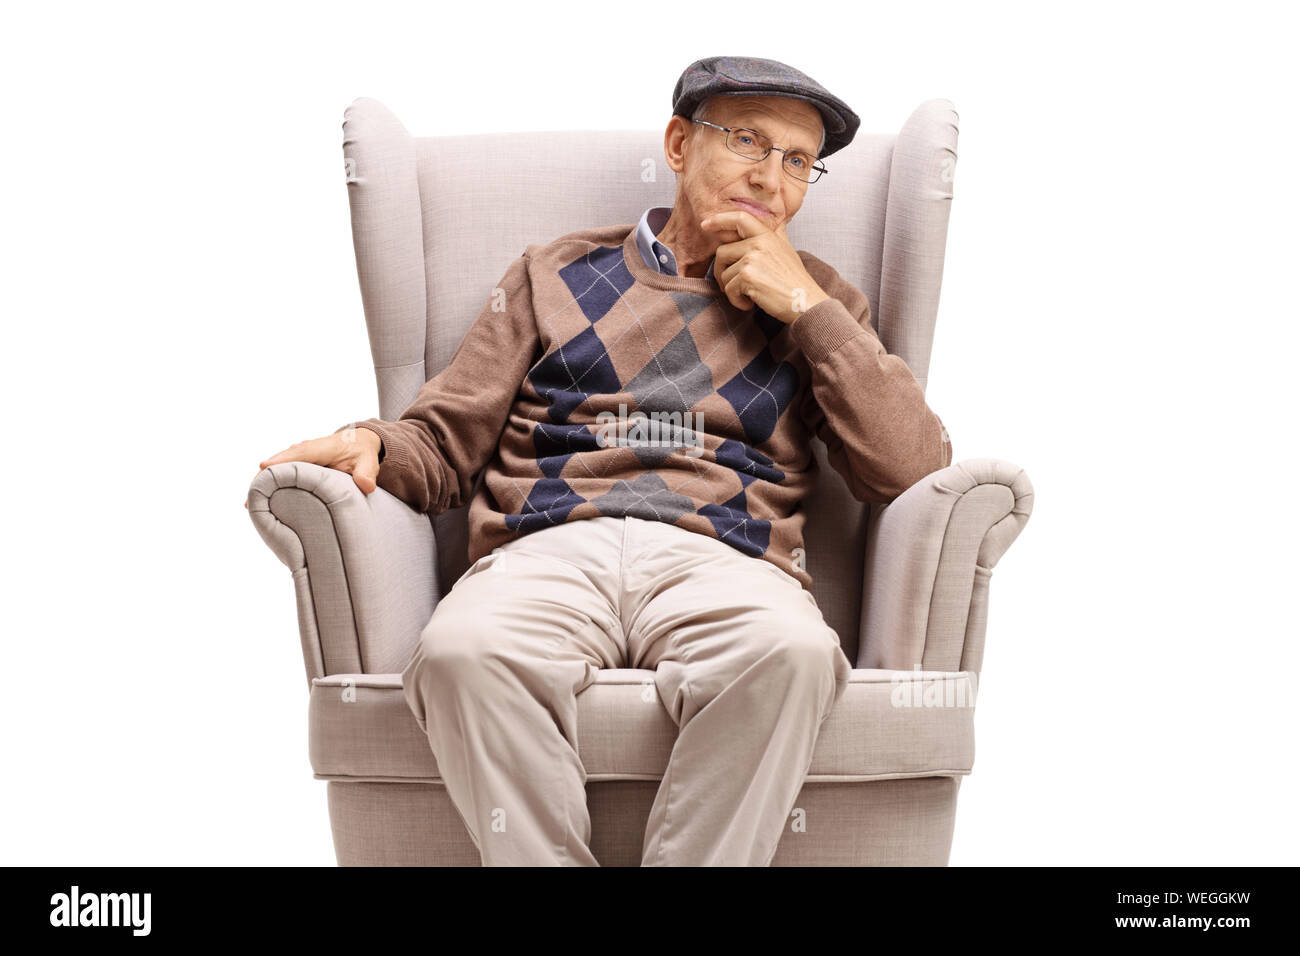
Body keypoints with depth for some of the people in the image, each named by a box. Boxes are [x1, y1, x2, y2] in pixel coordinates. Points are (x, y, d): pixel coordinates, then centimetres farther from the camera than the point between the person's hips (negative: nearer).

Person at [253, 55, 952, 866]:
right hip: (547, 551, 1)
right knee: (463, 650, -35)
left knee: (790, 652, -36)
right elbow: (443, 443, 21)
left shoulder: (818, 303, 24)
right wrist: (371, 447, -3)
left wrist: (806, 307, 7)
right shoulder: (557, 274, 24)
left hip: (721, 560, 0)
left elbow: (917, 472, 10)